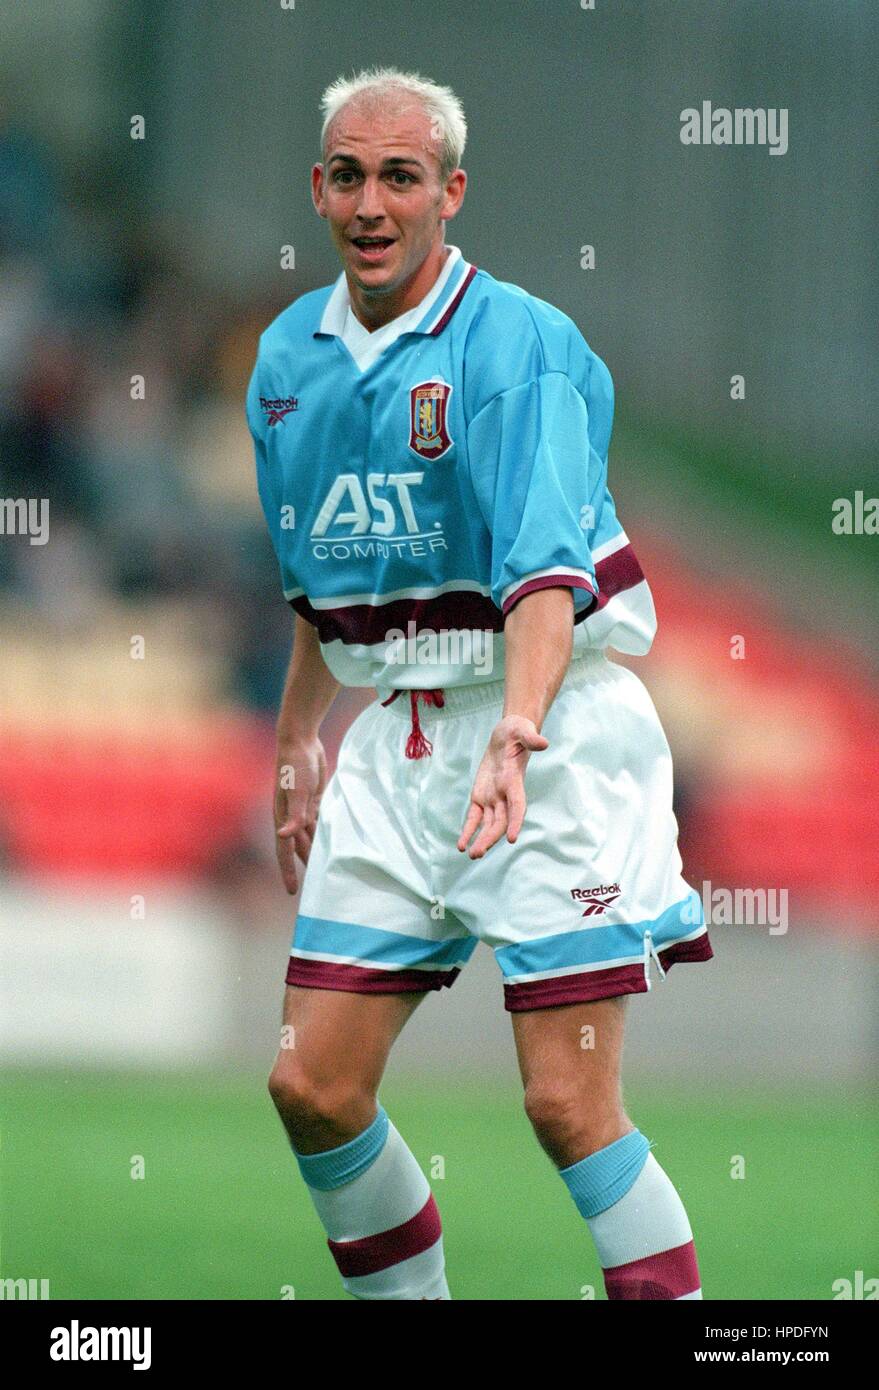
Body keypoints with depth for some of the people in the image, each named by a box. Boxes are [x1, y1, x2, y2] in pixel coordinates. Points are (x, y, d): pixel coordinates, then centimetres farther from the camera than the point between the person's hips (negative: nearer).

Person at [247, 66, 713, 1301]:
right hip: (397, 737, 7)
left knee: (568, 1103, -12)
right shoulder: (290, 356, 9)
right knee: (313, 1086, 3)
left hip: (556, 733, -7)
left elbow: (545, 562, -27)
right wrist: (297, 746, 28)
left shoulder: (520, 346, -14)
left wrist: (519, 731, -42)